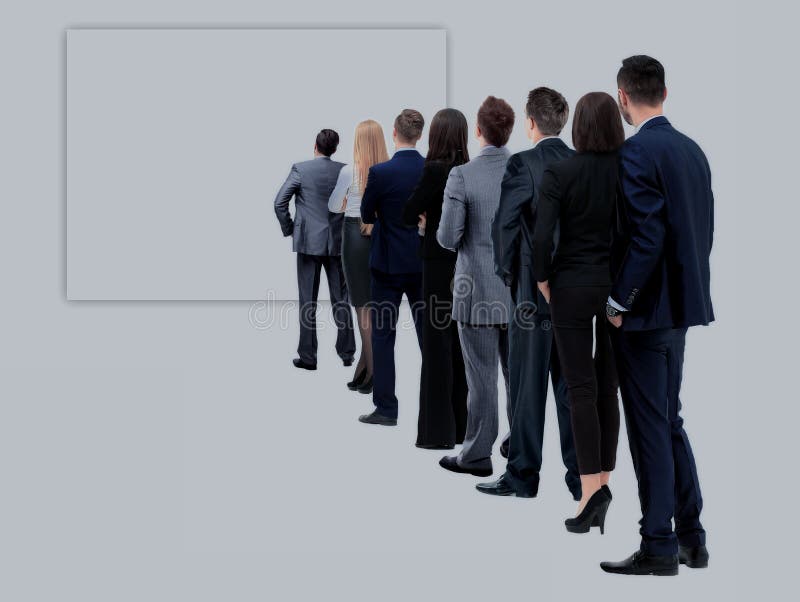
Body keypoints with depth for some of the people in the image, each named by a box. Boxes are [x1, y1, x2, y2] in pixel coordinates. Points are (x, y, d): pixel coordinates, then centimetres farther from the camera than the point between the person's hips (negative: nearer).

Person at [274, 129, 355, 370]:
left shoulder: (300, 169, -7)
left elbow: (279, 202, -11)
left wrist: (289, 229, 3)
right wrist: (346, 231, 12)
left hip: (308, 242, -2)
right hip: (338, 242, 2)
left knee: (307, 301, 3)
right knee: (341, 299, 11)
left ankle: (308, 357, 5)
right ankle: (346, 353, 14)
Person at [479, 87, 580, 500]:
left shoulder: (522, 164, -10)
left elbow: (504, 223, -14)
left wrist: (505, 269, 1)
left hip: (534, 289, -5)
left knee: (527, 385, 3)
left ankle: (523, 476, 9)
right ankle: (581, 476, 14)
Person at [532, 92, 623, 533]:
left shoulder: (559, 173, -10)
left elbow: (541, 237, -16)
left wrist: (543, 281, -2)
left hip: (573, 286, -3)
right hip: (621, 287, 3)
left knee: (581, 387, -1)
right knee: (609, 386, 11)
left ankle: (591, 487, -10)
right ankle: (603, 482, 15)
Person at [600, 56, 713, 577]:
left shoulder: (636, 152, -16)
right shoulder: (692, 150, 9)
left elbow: (645, 237, -23)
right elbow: (703, 229, 11)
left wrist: (619, 303, -14)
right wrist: (687, 286, 17)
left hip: (646, 310, -8)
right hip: (681, 303, 8)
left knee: (650, 427, 0)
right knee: (669, 421, 17)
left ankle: (659, 548, 9)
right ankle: (691, 538, 24)